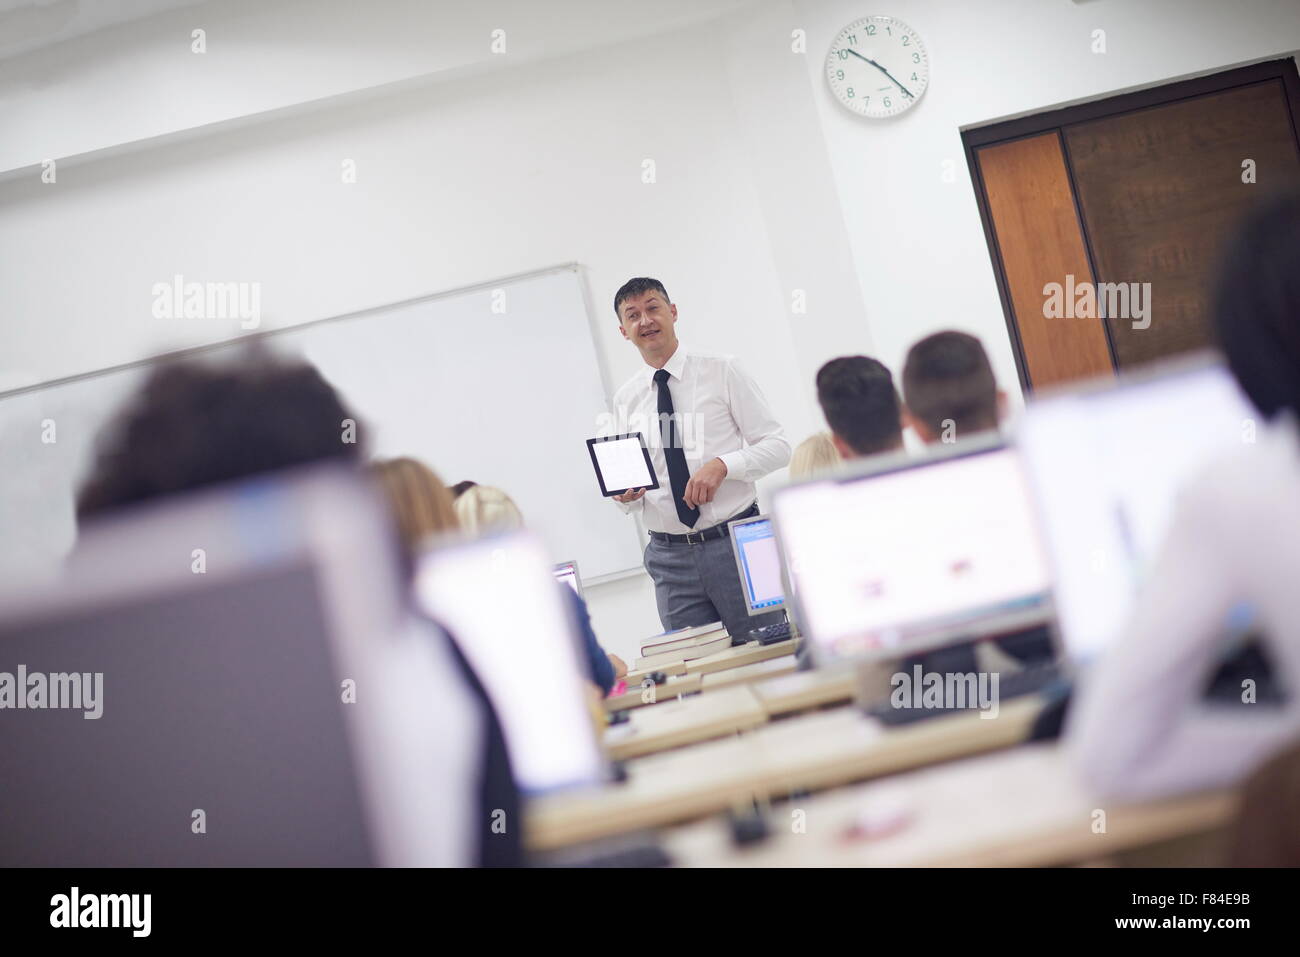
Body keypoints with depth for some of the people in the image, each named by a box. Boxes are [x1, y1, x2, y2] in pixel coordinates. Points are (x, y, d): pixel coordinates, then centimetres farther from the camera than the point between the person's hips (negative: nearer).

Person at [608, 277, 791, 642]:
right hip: (670, 556, 2)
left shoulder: (721, 372, 0)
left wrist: (722, 465, -17)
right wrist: (625, 494, -8)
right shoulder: (625, 398, 9)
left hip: (736, 543, -2)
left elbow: (777, 445, -2)